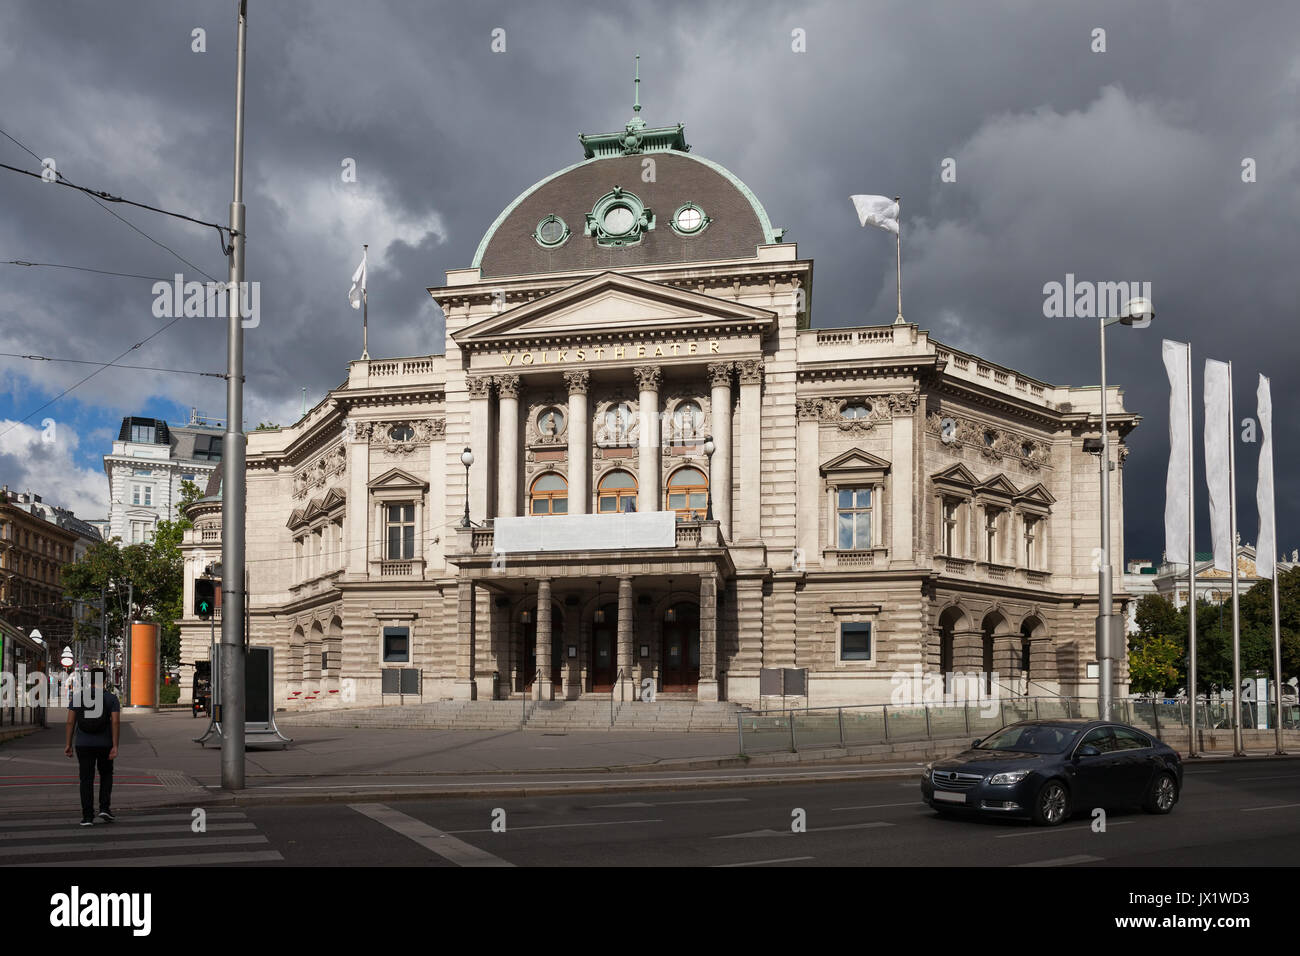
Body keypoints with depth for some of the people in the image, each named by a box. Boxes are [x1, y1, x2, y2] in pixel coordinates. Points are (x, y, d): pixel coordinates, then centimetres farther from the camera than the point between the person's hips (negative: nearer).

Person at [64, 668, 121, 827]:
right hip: (105, 745, -1)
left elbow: (71, 721, -1)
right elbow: (116, 722, -12)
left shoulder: (78, 696, 2)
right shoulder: (111, 698, -4)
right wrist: (115, 747, -12)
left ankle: (87, 817, 1)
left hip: (83, 745, 1)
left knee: (87, 780, 5)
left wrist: (69, 744, 5)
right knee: (106, 775, 19)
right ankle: (105, 808, 7)